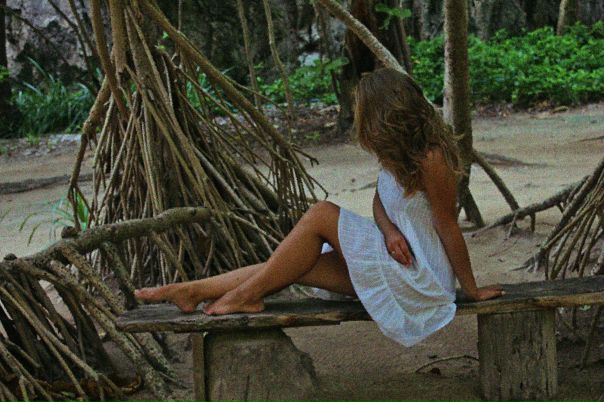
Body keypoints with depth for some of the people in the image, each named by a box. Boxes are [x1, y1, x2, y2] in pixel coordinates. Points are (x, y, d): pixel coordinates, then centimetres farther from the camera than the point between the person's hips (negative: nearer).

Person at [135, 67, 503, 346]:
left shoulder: (431, 159, -22)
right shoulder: (398, 153, 6)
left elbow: (449, 228, -17)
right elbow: (380, 201, 8)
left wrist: (471, 289, -9)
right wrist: (389, 230, -15)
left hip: (422, 274, -8)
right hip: (399, 256, 8)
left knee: (321, 215, -16)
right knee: (293, 266, -2)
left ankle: (248, 295, -8)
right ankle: (195, 291, -1)